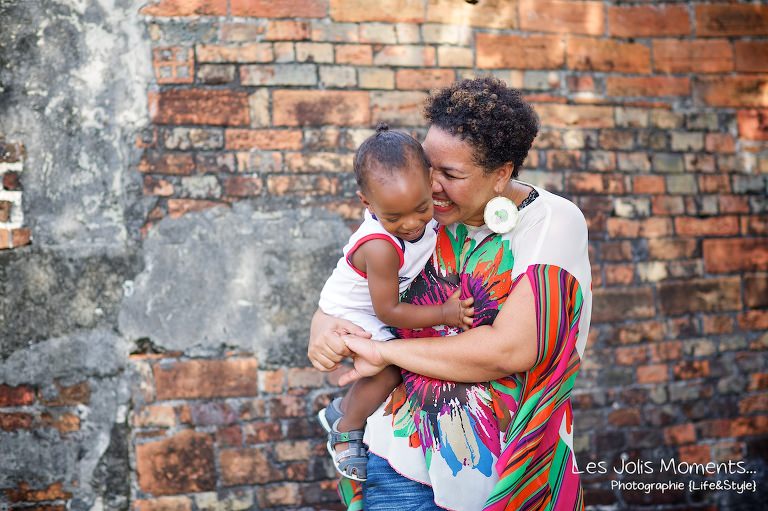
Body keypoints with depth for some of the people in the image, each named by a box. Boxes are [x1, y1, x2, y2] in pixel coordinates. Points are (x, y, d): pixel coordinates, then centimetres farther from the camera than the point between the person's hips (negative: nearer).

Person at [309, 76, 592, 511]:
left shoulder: (552, 223, -11)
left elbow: (511, 349, -22)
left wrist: (384, 351, -16)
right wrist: (324, 327, -15)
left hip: (509, 467, -2)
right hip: (406, 456, 3)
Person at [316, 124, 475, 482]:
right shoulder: (380, 248, -42)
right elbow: (388, 311, -29)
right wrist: (444, 314, -27)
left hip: (379, 306, 8)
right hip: (351, 313, -8)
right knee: (388, 370, -17)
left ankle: (342, 410, 31)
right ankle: (345, 433, 7)